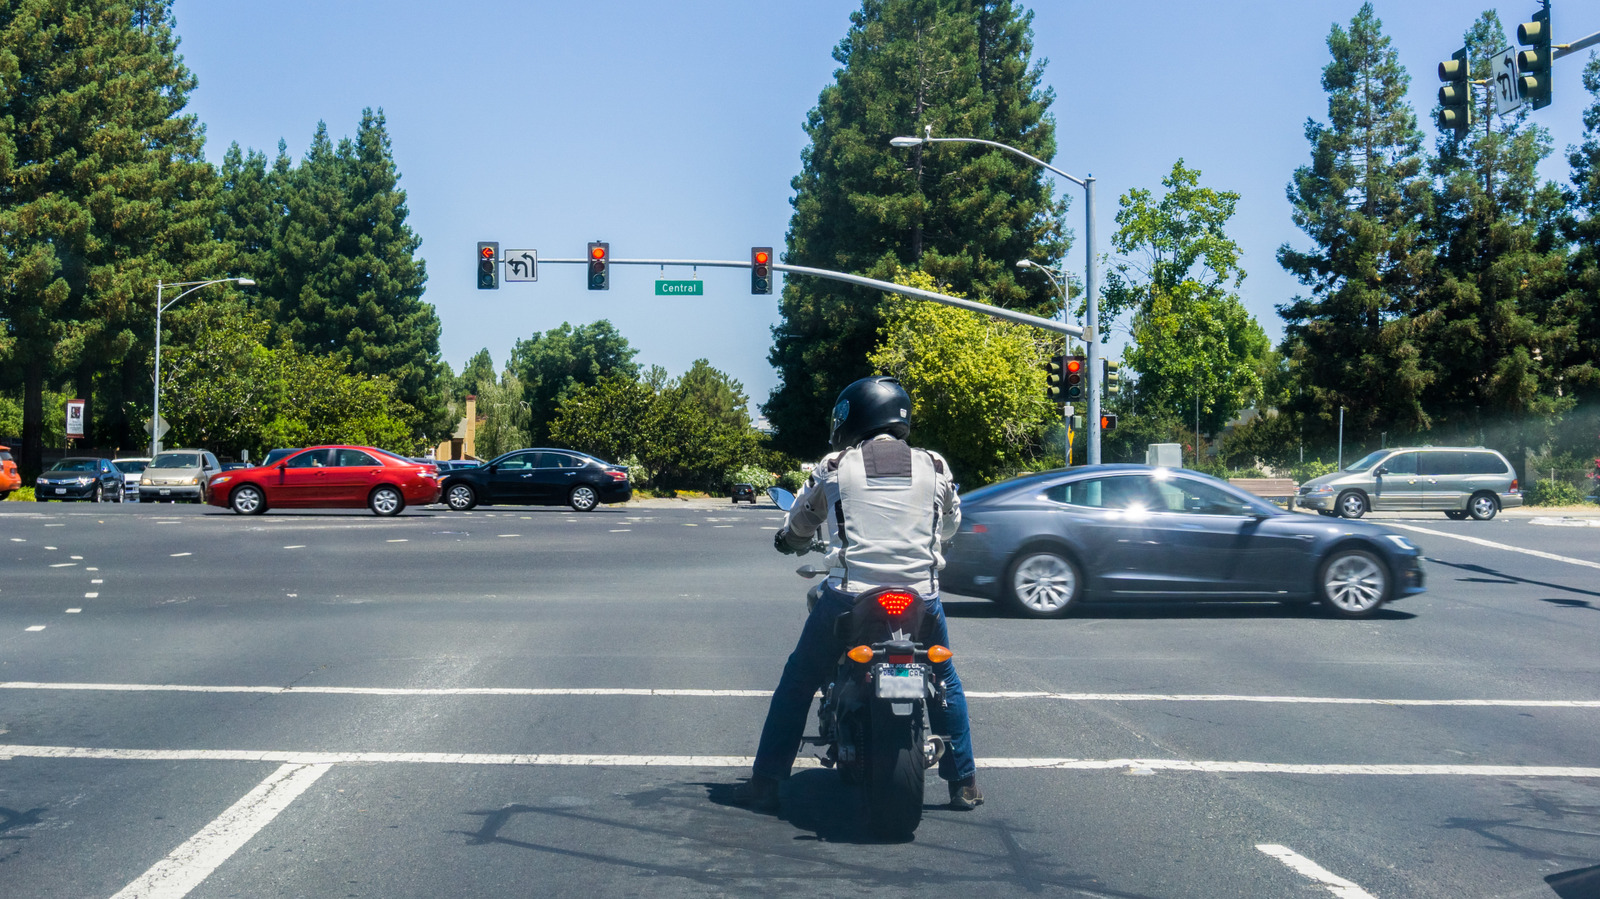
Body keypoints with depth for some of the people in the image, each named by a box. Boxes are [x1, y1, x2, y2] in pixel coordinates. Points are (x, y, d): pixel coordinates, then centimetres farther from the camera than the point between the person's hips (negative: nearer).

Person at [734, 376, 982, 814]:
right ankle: (964, 784, 27)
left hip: (849, 597, -1)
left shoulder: (833, 468, 2)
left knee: (797, 682, 16)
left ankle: (765, 783, 18)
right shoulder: (934, 467, 5)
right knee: (946, 683, 25)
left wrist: (787, 541, 39)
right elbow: (949, 526, 21)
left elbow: (795, 531, 15)